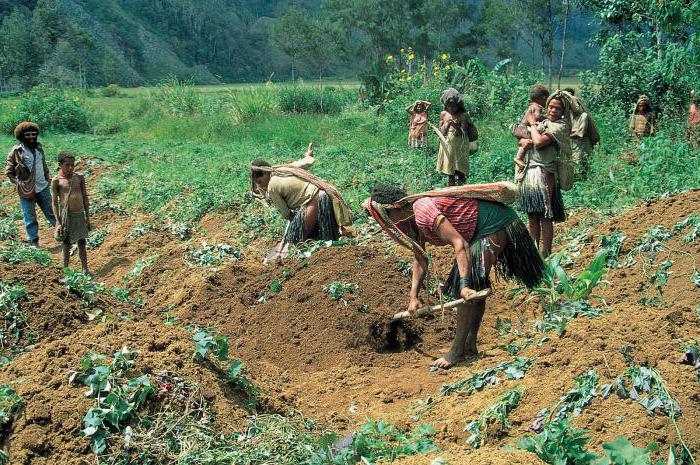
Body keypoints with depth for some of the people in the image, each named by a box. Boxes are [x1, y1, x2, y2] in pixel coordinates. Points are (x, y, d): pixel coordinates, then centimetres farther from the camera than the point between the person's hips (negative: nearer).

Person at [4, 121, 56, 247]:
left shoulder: (39, 148, 5)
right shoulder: (16, 151, -10)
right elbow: (8, 171, -5)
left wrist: (48, 176, 6)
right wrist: (18, 182, -14)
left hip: (43, 187, 4)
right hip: (26, 190, -4)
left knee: (51, 211, 16)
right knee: (30, 217, 6)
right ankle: (34, 241, 16)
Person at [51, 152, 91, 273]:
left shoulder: (79, 177, 1)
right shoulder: (57, 180, -8)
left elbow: (85, 197, 8)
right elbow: (55, 202, -6)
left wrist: (87, 217, 8)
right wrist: (58, 222, -9)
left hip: (80, 214, 3)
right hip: (66, 215, -3)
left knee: (82, 243, 11)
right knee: (67, 243, 8)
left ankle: (85, 269, 22)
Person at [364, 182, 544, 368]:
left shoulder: (422, 211, -26)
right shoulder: (411, 218, 6)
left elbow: (460, 243, -32)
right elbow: (420, 259, 14)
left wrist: (465, 285, -37)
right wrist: (413, 296, 10)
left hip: (494, 226, -11)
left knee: (471, 289, -12)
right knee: (474, 288, 16)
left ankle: (457, 351, -7)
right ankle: (469, 346, 25)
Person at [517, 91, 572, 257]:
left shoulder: (562, 125, -5)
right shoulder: (543, 123, 19)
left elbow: (539, 142, -17)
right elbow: (521, 138, 20)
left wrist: (532, 123, -2)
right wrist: (523, 141, -4)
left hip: (544, 173, -8)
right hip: (529, 172, 8)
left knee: (545, 218, -5)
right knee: (532, 216, 12)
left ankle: (545, 255, -2)